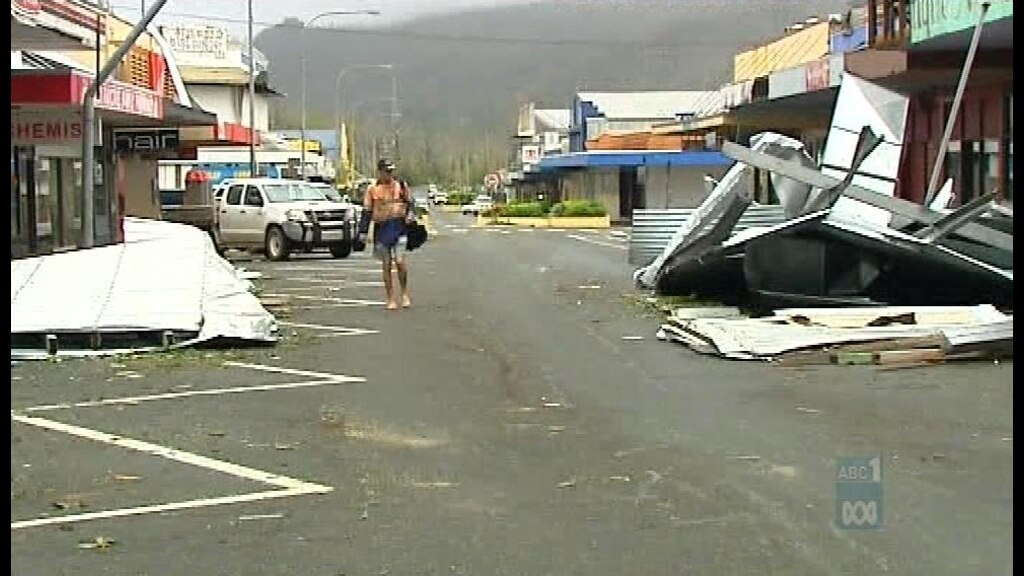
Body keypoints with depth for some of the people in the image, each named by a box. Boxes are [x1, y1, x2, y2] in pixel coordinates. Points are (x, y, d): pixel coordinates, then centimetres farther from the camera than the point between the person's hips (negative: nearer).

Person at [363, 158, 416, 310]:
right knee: (386, 265, 4)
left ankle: (405, 293, 5)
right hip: (381, 228, 1)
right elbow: (367, 212, 7)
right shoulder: (372, 189, 5)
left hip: (399, 227, -1)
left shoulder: (401, 185, 7)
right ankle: (391, 299, 12)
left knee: (400, 260, -14)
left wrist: (410, 215, -7)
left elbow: (410, 204, 14)